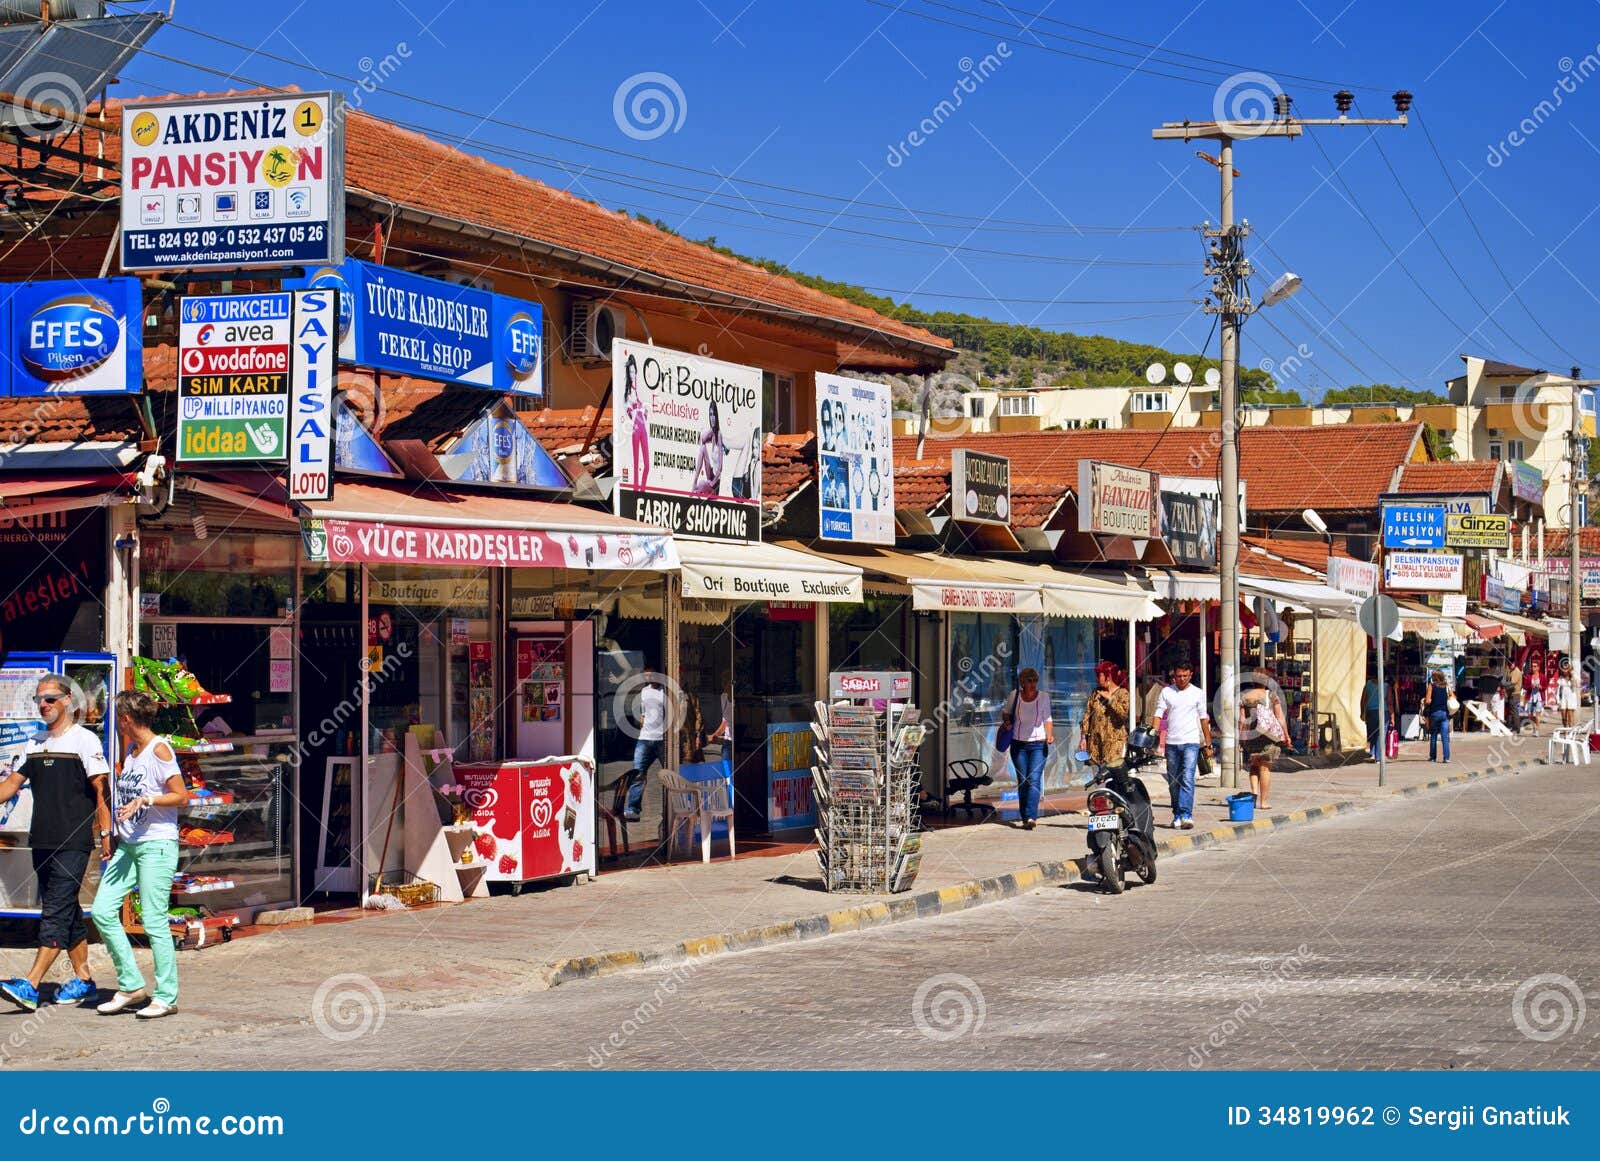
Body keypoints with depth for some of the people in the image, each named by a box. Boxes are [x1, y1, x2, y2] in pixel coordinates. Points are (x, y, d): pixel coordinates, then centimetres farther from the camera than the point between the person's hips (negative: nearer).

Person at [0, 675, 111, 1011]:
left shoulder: (85, 740, -4)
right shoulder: (34, 743, 15)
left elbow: (100, 791, -7)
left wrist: (105, 835, -11)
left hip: (73, 842, -7)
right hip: (42, 841, 7)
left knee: (56, 912, -11)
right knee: (68, 911, 12)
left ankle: (30, 986, -19)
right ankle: (83, 980, 20)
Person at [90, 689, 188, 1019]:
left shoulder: (159, 749, -9)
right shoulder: (131, 750, 16)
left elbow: (181, 796, -12)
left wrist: (145, 800, -23)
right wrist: (116, 836, 23)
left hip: (157, 845, -9)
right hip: (128, 844, 9)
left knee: (153, 920, -7)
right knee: (102, 911, 0)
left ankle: (166, 997, 1)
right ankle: (131, 985, 9)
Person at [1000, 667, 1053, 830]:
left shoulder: (1044, 697, 0)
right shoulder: (1014, 695, 0)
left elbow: (1047, 719, 9)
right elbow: (1006, 712, 17)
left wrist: (1050, 735, -6)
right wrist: (1006, 721, -4)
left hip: (1038, 744, -2)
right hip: (1018, 743, 2)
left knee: (1034, 780, -14)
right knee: (1022, 782, 4)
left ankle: (1031, 817, -23)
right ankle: (1025, 817, 12)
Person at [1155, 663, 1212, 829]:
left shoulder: (1198, 693, 7)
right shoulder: (1166, 692, 8)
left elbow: (1204, 719, 11)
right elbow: (1158, 714, 3)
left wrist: (1208, 744, 10)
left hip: (1191, 742, -2)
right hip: (1172, 742, 2)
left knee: (1187, 779, -15)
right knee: (1173, 781, 7)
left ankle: (1186, 815, -23)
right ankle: (1177, 816, 17)